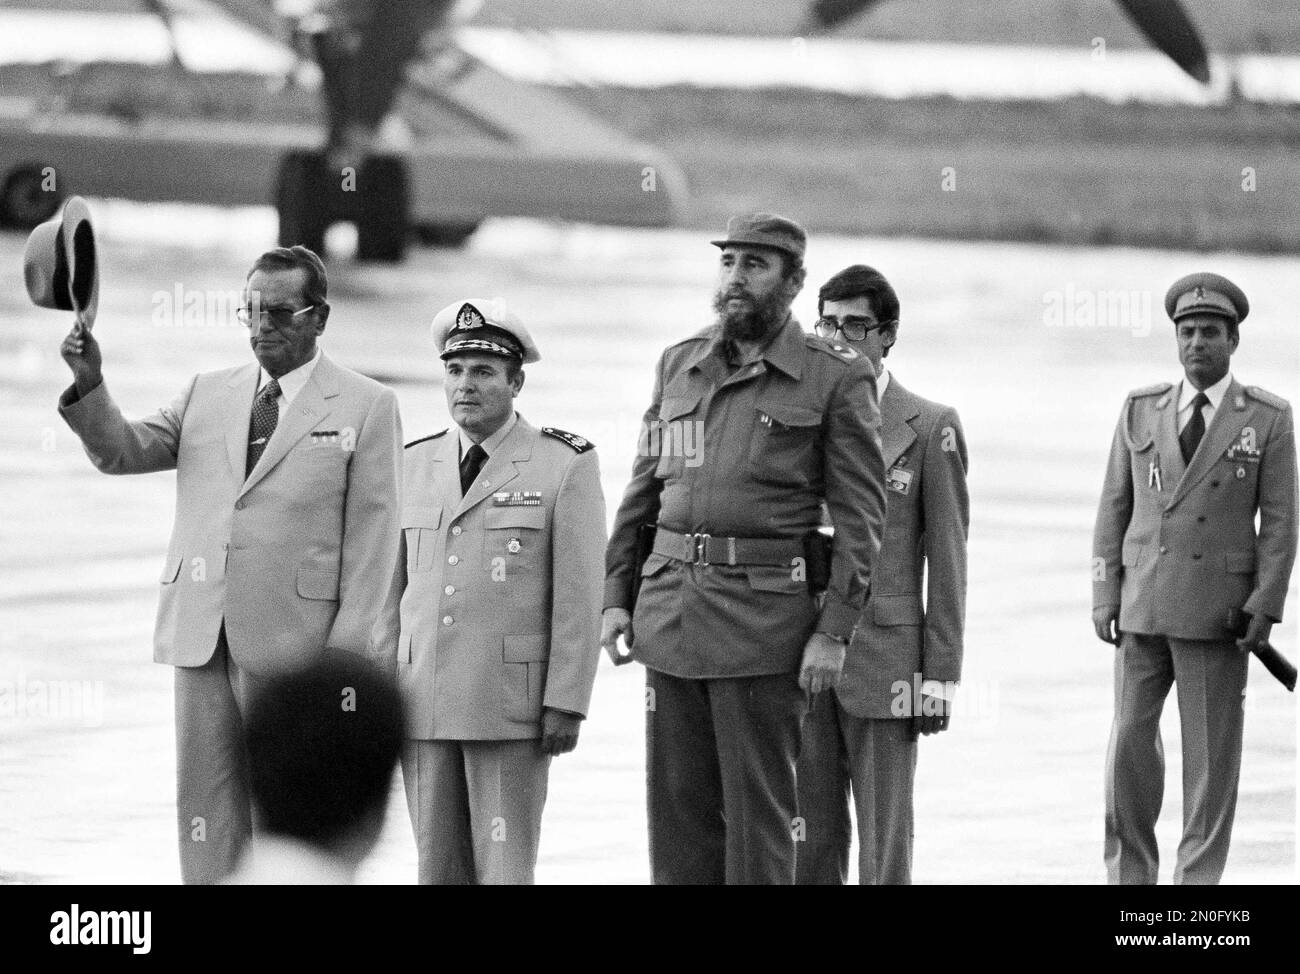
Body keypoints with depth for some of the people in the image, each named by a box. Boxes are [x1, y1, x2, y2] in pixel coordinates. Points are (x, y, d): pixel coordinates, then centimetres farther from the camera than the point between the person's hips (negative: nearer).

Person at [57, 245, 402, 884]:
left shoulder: (365, 408, 2)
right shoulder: (207, 395, 16)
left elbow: (371, 534, -2)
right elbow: (122, 451, 7)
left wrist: (345, 653, -10)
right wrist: (89, 385, -13)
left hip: (292, 640, -4)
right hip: (201, 637, 4)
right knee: (204, 806, 4)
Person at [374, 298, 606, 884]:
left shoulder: (565, 466, -4)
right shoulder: (417, 464, 10)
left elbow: (579, 595, -6)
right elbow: (394, 590, 11)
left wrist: (567, 704, -12)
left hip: (512, 701, -4)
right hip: (423, 701, 4)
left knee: (504, 868, -7)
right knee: (438, 866, 5)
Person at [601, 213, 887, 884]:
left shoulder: (836, 379, -1)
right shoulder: (679, 365, 13)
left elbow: (860, 519, -4)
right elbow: (642, 492, 17)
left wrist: (833, 632, -10)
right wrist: (616, 597, 9)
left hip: (765, 619, -5)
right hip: (671, 610, 5)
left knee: (758, 811, -2)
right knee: (678, 807, 6)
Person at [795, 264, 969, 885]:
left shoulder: (930, 429, 1)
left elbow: (946, 561, 0)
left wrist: (941, 674, -5)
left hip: (883, 662, -3)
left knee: (884, 845, -1)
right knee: (809, 839, 3)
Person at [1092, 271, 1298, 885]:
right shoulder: (1141, 410, 7)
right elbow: (1115, 507, 8)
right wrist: (1105, 594, 0)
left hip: (1218, 607, -2)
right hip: (1144, 602, 2)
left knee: (1211, 748, -1)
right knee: (1131, 737, 2)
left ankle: (1198, 878, 6)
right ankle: (1129, 871, 14)